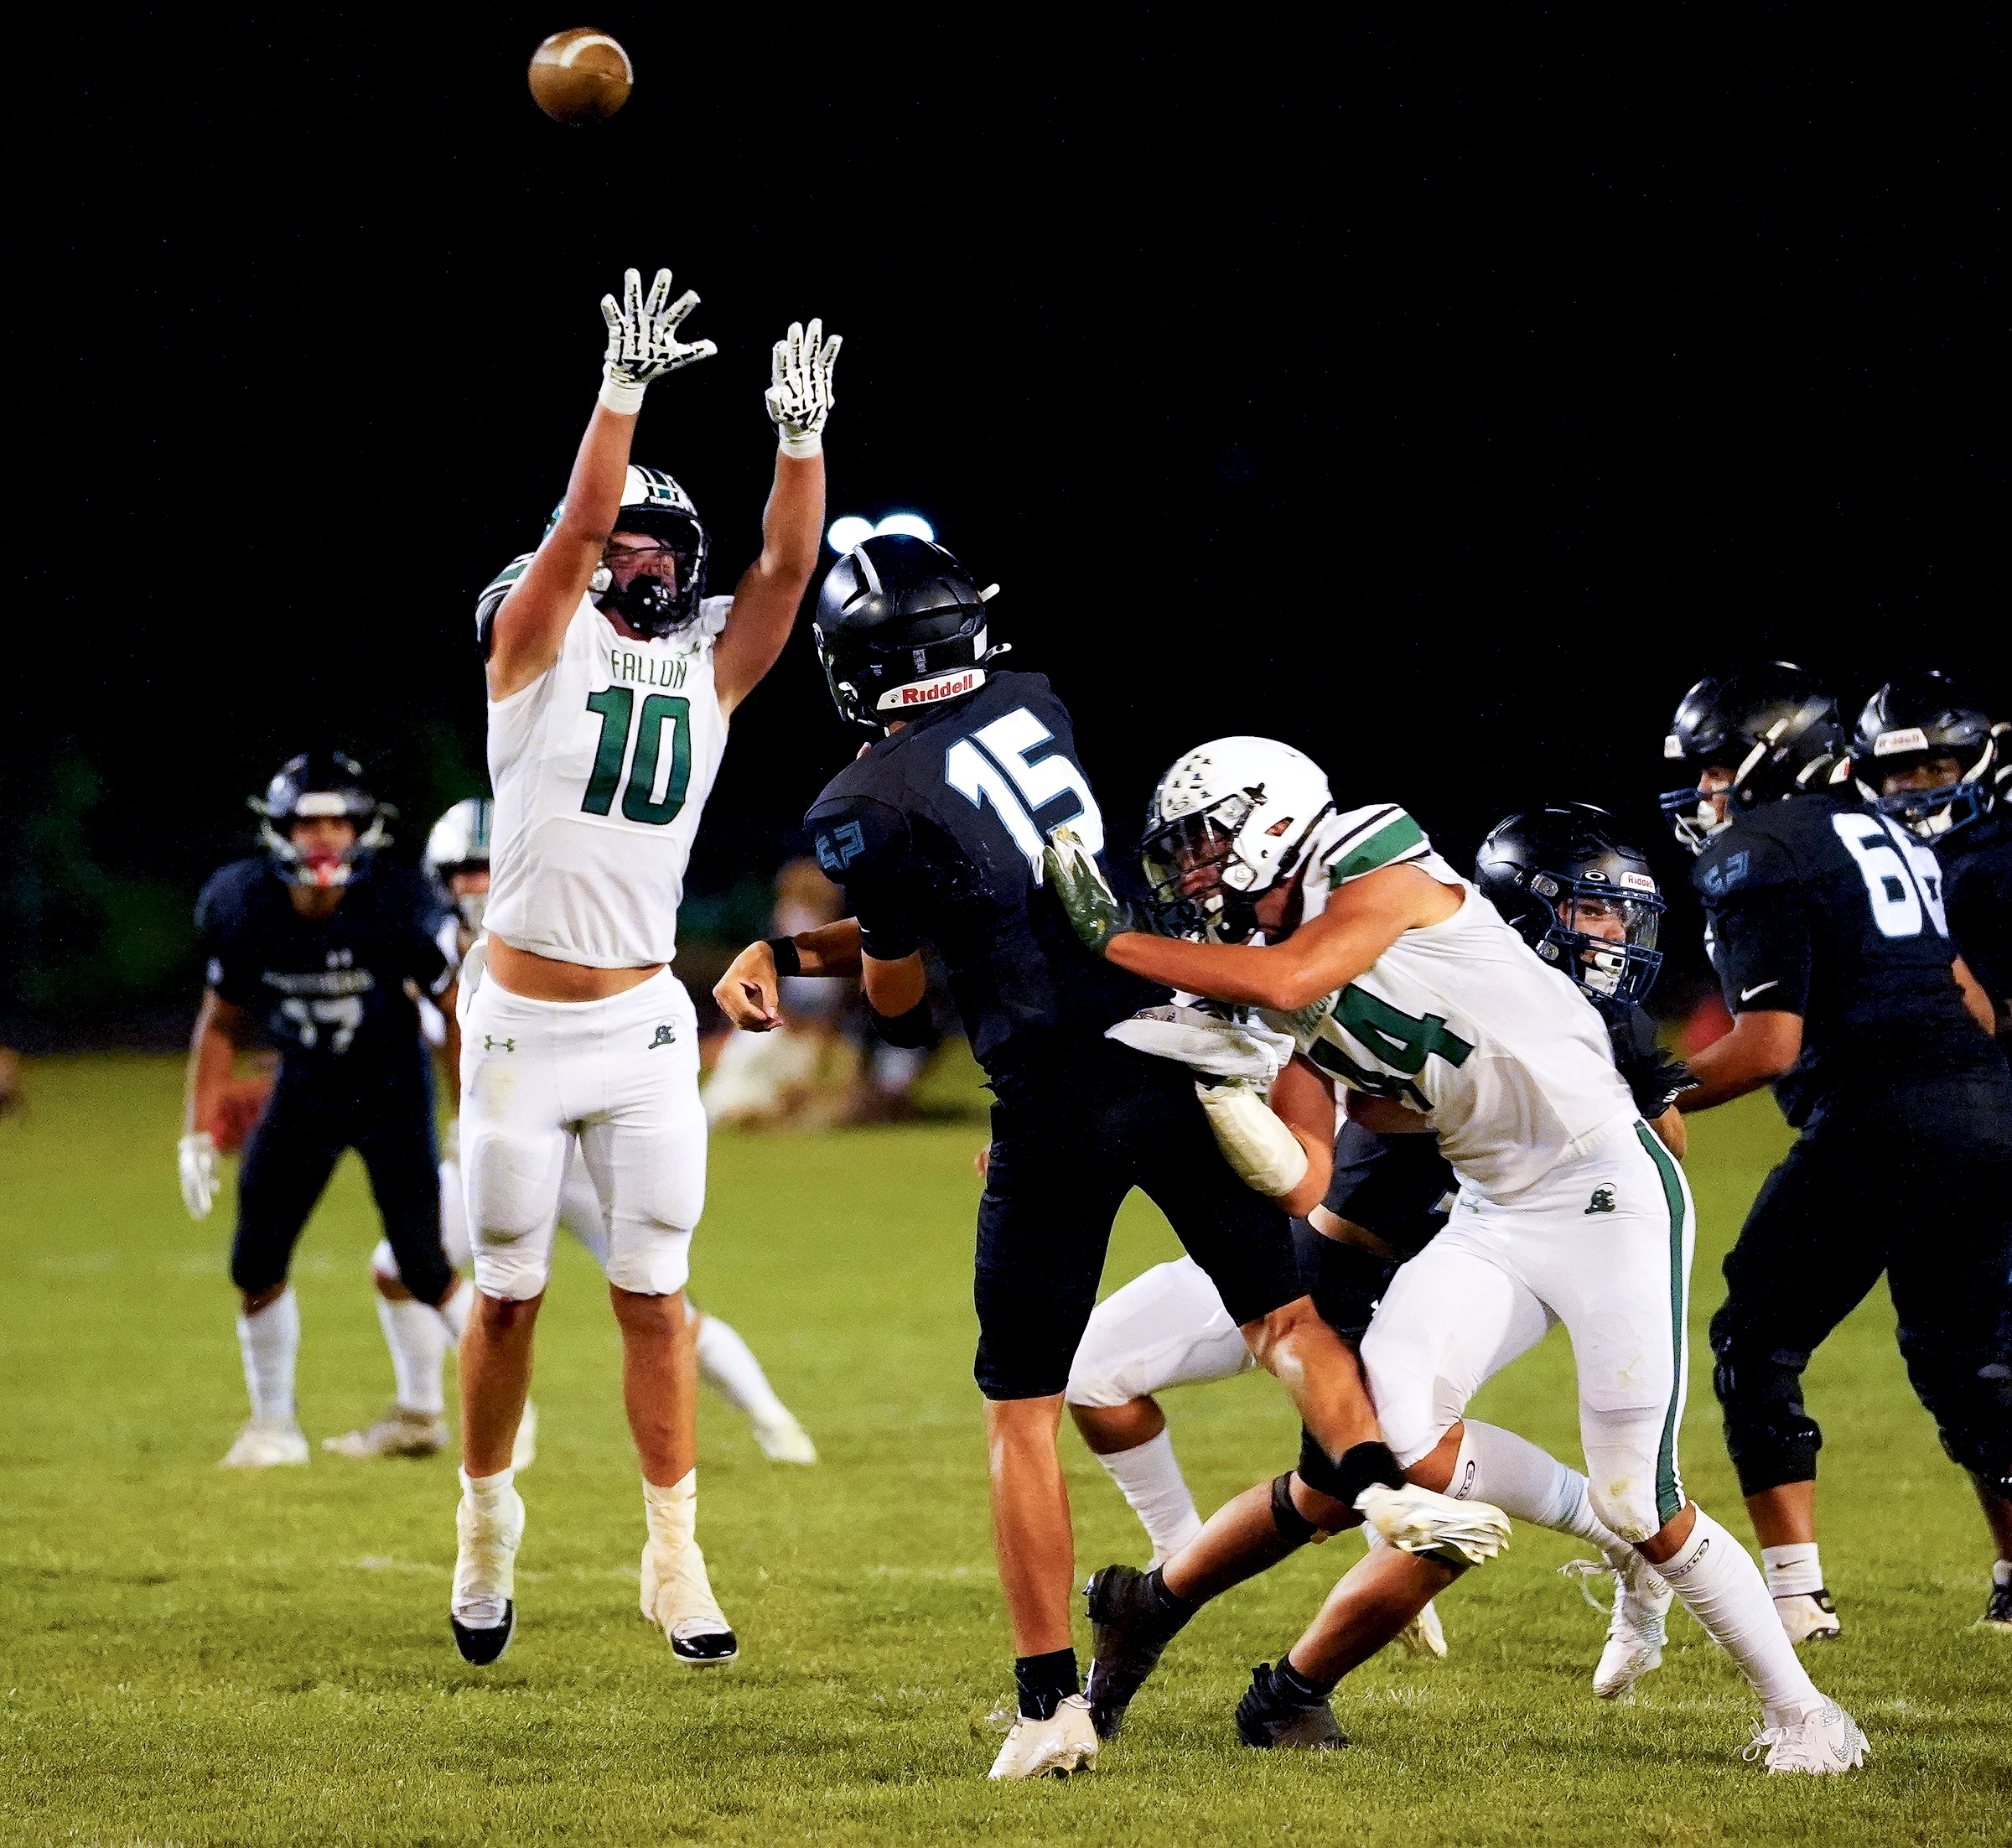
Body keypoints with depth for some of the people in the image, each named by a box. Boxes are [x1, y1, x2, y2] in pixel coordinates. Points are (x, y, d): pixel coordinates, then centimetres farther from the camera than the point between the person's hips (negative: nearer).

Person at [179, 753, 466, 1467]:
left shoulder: (398, 909, -25)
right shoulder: (242, 910, -16)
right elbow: (220, 1028, -1)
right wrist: (198, 1135, -3)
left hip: (391, 1088, -3)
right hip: (305, 1087, 3)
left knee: (421, 1268, -12)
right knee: (256, 1265, -1)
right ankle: (273, 1424, 18)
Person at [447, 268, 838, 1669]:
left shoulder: (711, 665, 5)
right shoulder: (540, 642, -4)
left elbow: (789, 567, -8)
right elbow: (576, 526, -19)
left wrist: (803, 436, -20)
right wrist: (624, 389, -28)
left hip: (644, 1026, 2)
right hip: (521, 1020, -2)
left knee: (654, 1289, 0)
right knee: (511, 1290, 7)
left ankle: (676, 1556, 3)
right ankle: (488, 1526, 24)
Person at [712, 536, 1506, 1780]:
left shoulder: (867, 808, -8)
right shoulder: (1037, 707, 11)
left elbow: (899, 997, 5)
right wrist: (786, 952, 19)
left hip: (1056, 1106, -5)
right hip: (1172, 1050, 5)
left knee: (1021, 1409, 8)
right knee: (1283, 1313, 18)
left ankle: (1052, 1702, 4)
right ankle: (1376, 1477, -11)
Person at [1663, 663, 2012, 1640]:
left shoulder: (1757, 859, -5)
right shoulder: (1883, 837, 21)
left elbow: (1769, 1047, -12)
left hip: (1878, 1120, -8)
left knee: (1757, 1345, 5)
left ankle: (1795, 1591, 0)